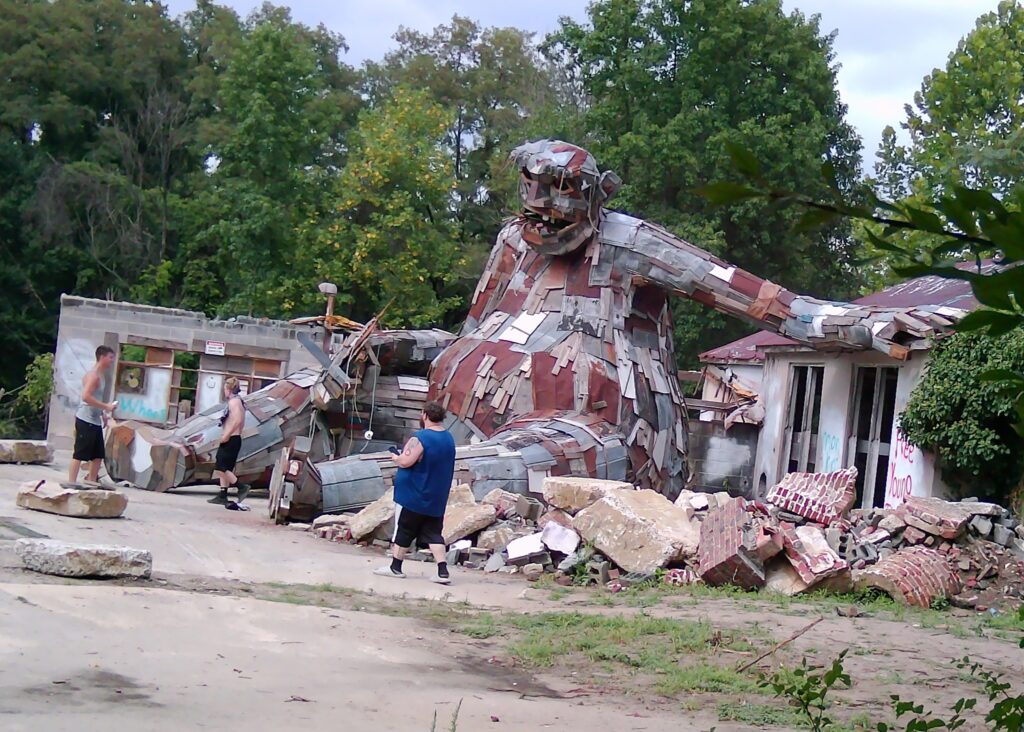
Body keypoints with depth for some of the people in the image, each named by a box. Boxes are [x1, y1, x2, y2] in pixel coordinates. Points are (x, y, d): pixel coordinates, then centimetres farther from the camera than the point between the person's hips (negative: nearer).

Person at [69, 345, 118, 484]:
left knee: (98, 455, 12)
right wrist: (106, 406, -23)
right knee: (79, 454, -8)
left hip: (95, 421, 10)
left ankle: (91, 483, 18)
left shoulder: (101, 375, 16)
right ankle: (71, 483, -6)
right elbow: (86, 396, -25)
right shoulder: (94, 375, -14)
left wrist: (102, 414, 19)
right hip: (86, 420, -10)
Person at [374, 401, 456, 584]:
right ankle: (443, 572, -4)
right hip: (437, 499, 7)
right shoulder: (449, 439, 7)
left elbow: (405, 461, -25)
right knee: (433, 534, 7)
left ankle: (395, 567, 15)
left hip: (412, 497, -7)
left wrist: (395, 458, -3)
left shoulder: (420, 438, -19)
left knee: (402, 531, 7)